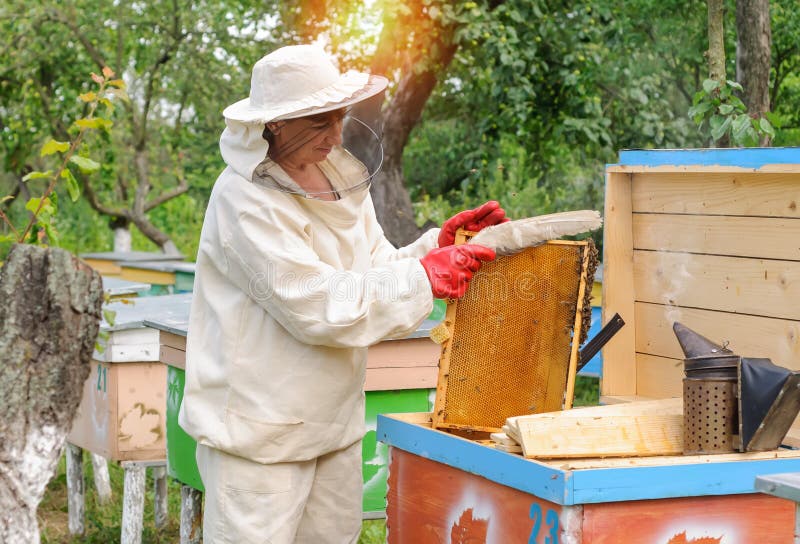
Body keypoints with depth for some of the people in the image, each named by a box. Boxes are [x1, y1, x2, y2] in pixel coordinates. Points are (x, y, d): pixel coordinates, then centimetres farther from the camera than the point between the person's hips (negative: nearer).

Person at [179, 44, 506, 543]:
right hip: (259, 428, -8)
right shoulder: (246, 199, -18)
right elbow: (316, 306, -24)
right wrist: (426, 275, -24)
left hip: (335, 423, 8)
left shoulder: (340, 178, 6)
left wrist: (438, 244, -6)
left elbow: (379, 273, 10)